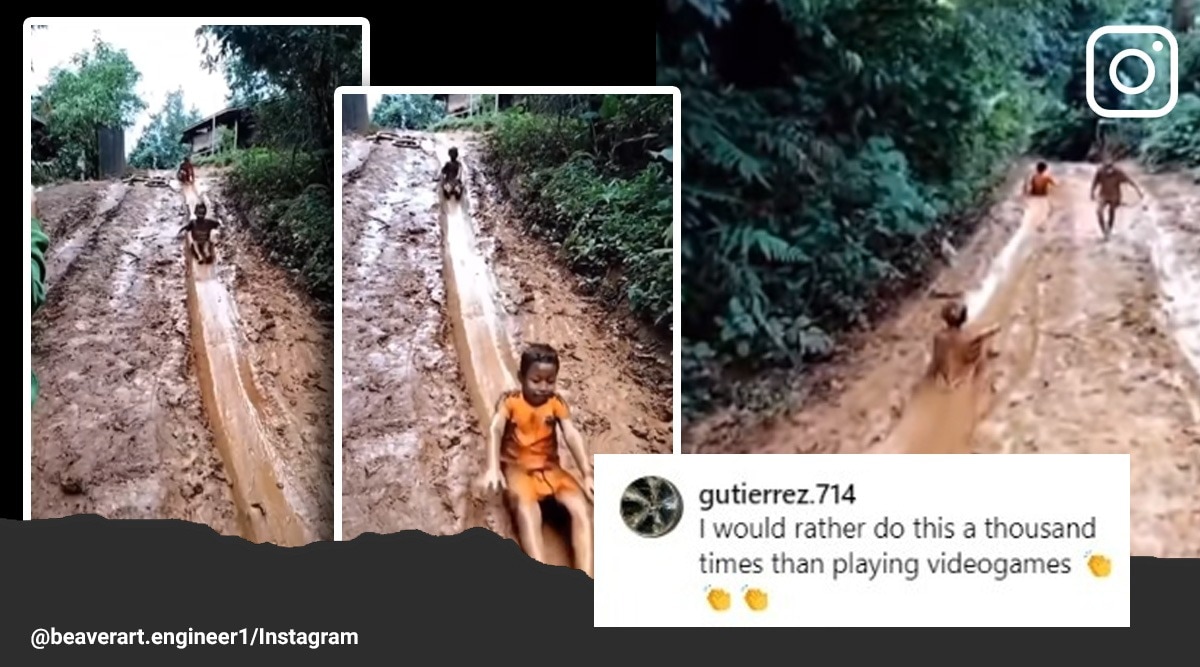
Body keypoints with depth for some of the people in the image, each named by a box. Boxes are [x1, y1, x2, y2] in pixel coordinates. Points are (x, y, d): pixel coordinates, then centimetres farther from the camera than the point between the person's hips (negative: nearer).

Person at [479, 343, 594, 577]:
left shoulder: (557, 403, 3)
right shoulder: (509, 401, -5)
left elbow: (572, 436, -9)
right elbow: (495, 431, -21)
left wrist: (588, 474, -24)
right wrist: (493, 468, -40)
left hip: (549, 468, 4)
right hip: (517, 467, -3)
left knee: (582, 508, -24)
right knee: (527, 510, -35)